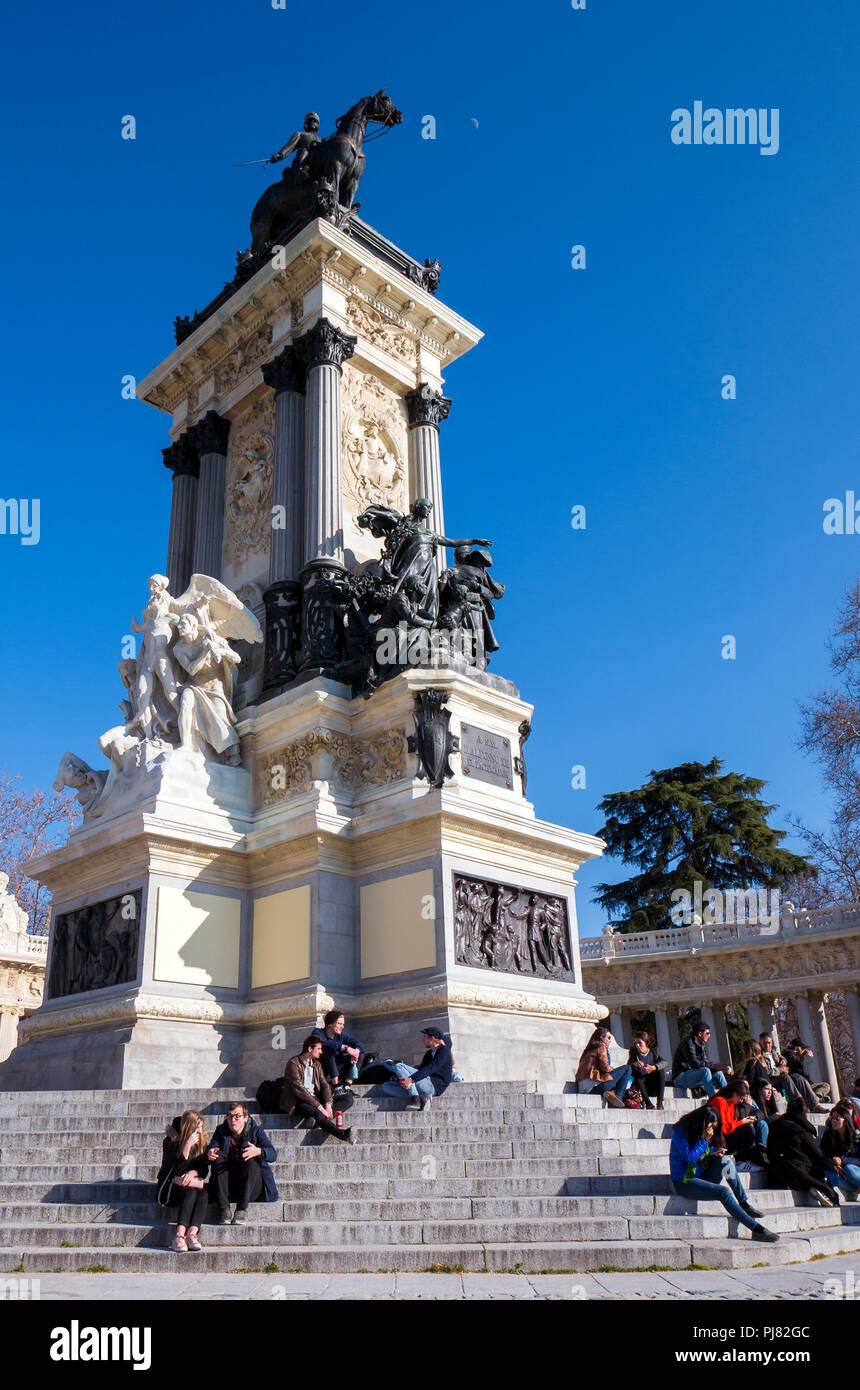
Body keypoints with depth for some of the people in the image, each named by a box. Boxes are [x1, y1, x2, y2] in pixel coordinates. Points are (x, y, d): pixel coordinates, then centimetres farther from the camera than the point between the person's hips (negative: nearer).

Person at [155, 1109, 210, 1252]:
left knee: (204, 1192, -30)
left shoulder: (201, 1142, 6)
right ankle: (180, 1235, -47)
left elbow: (204, 1169, 5)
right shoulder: (170, 1142, -8)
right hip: (169, 1188, -4)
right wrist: (187, 1147, -27)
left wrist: (193, 1173, -18)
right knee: (191, 1191, -35)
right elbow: (176, 1171, -18)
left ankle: (192, 1234, -45)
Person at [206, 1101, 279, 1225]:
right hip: (229, 1188, 2)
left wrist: (258, 1151, -37)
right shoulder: (221, 1131, 9)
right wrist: (209, 1155, -33)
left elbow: (272, 1154, -14)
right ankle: (223, 1208, -26)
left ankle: (242, 1209, -31)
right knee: (218, 1156, -20)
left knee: (250, 1159, -28)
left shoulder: (256, 1131, 2)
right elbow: (211, 1150, -7)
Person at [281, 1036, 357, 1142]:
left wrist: (328, 1105, -13)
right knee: (316, 1112, -37)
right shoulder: (293, 1063, -10)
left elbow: (325, 1085, 8)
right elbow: (299, 1089, -19)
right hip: (297, 1102, -7)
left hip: (313, 1099, 7)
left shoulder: (317, 1064, 15)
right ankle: (344, 1135, -51)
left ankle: (316, 1121, -31)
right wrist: (319, 1107, -24)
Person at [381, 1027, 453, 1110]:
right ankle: (422, 1097, -17)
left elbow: (431, 1069, -16)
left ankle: (415, 1098, -26)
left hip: (435, 1085, -9)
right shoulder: (428, 1053, 27)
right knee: (386, 1086, -3)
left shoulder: (444, 1050, -1)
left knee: (398, 1066, -17)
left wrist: (411, 1079, -28)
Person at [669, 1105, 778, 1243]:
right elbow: (690, 1157, -20)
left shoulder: (703, 1133, 9)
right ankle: (756, 1229, -24)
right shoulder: (681, 1131, -14)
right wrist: (704, 1138, -21)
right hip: (684, 1182, -7)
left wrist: (714, 1153, -2)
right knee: (724, 1192, -26)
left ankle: (744, 1204, -14)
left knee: (726, 1160, -15)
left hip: (702, 1177, 7)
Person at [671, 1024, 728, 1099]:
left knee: (718, 1073, 1)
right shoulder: (688, 1043, -14)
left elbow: (706, 1062, 8)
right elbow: (694, 1063, -25)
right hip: (681, 1077, -9)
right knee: (705, 1071, -30)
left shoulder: (702, 1045, 14)